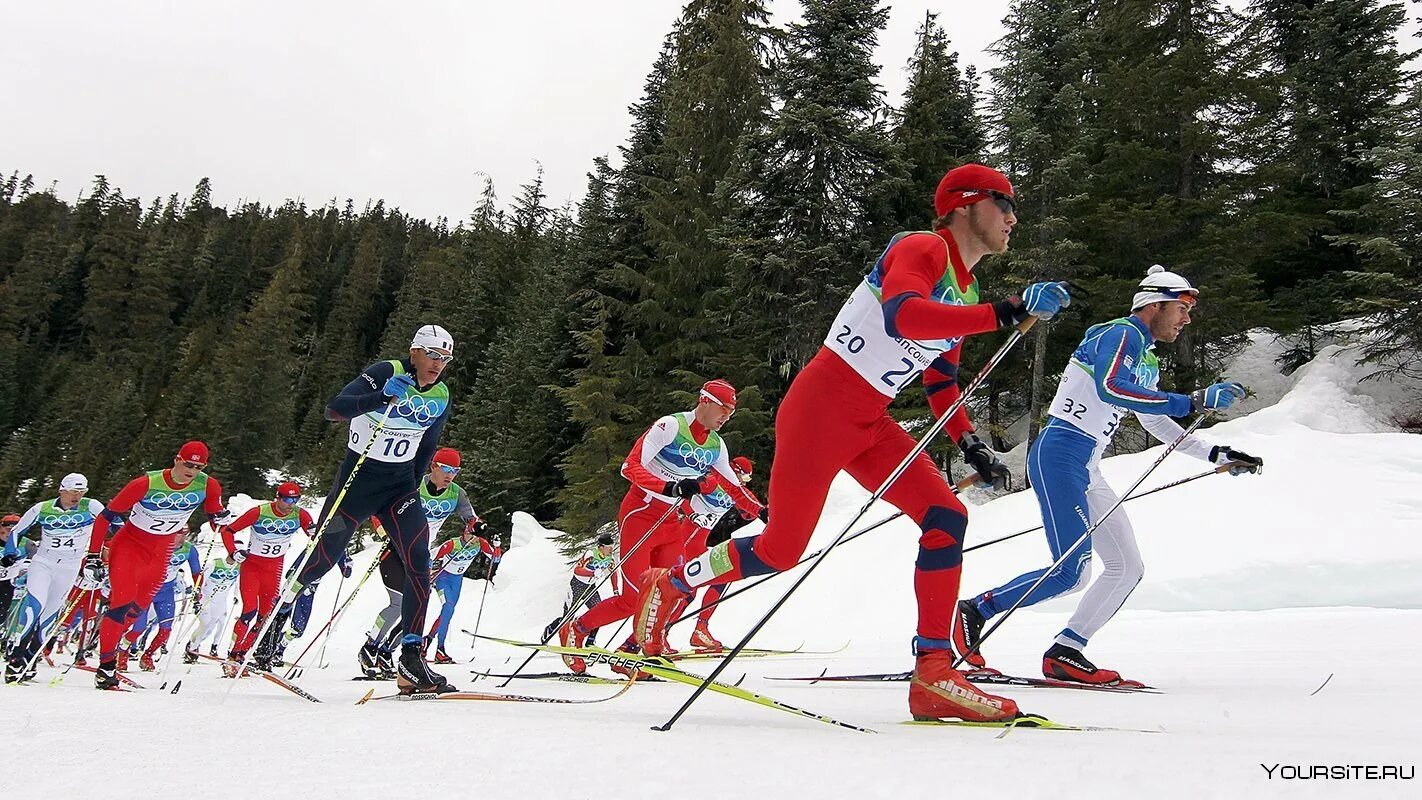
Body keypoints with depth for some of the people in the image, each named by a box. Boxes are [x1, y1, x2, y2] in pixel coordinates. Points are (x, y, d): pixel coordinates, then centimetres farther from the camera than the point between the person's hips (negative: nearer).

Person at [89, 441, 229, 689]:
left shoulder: (207, 486, -14)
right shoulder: (147, 484, -23)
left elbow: (216, 514, 9)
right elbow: (106, 517, -15)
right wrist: (93, 556, -15)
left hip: (161, 553, 4)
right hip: (128, 544, -4)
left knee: (137, 607, 5)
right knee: (122, 602, -14)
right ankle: (106, 666, -5)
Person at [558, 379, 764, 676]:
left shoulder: (716, 446, 6)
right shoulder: (670, 426, -16)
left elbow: (734, 488, 16)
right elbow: (631, 467, -23)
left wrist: (762, 511, 2)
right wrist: (670, 488, -37)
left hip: (670, 523, 7)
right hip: (640, 515, -7)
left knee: (675, 594, -4)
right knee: (633, 600, -10)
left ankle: (628, 654, 11)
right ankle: (575, 630, 13)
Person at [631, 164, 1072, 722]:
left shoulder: (963, 294, 17)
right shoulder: (922, 248, -11)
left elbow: (941, 380, 24)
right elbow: (902, 316, -33)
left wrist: (970, 445, 10)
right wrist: (1007, 313, -36)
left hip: (870, 424, 9)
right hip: (820, 409, -9)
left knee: (947, 518, -7)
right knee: (780, 550, -1)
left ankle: (933, 673, -4)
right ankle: (669, 584, 24)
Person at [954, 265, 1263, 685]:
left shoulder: (1148, 360, 22)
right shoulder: (1120, 333, -7)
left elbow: (1156, 423, 34)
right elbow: (1110, 387, -27)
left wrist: (1214, 453, 30)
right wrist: (1192, 402, -25)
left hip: (1087, 471, 10)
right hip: (1059, 456, -10)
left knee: (1128, 568, 8)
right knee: (1072, 572, -17)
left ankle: (1064, 654, 9)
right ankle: (974, 610, -3)